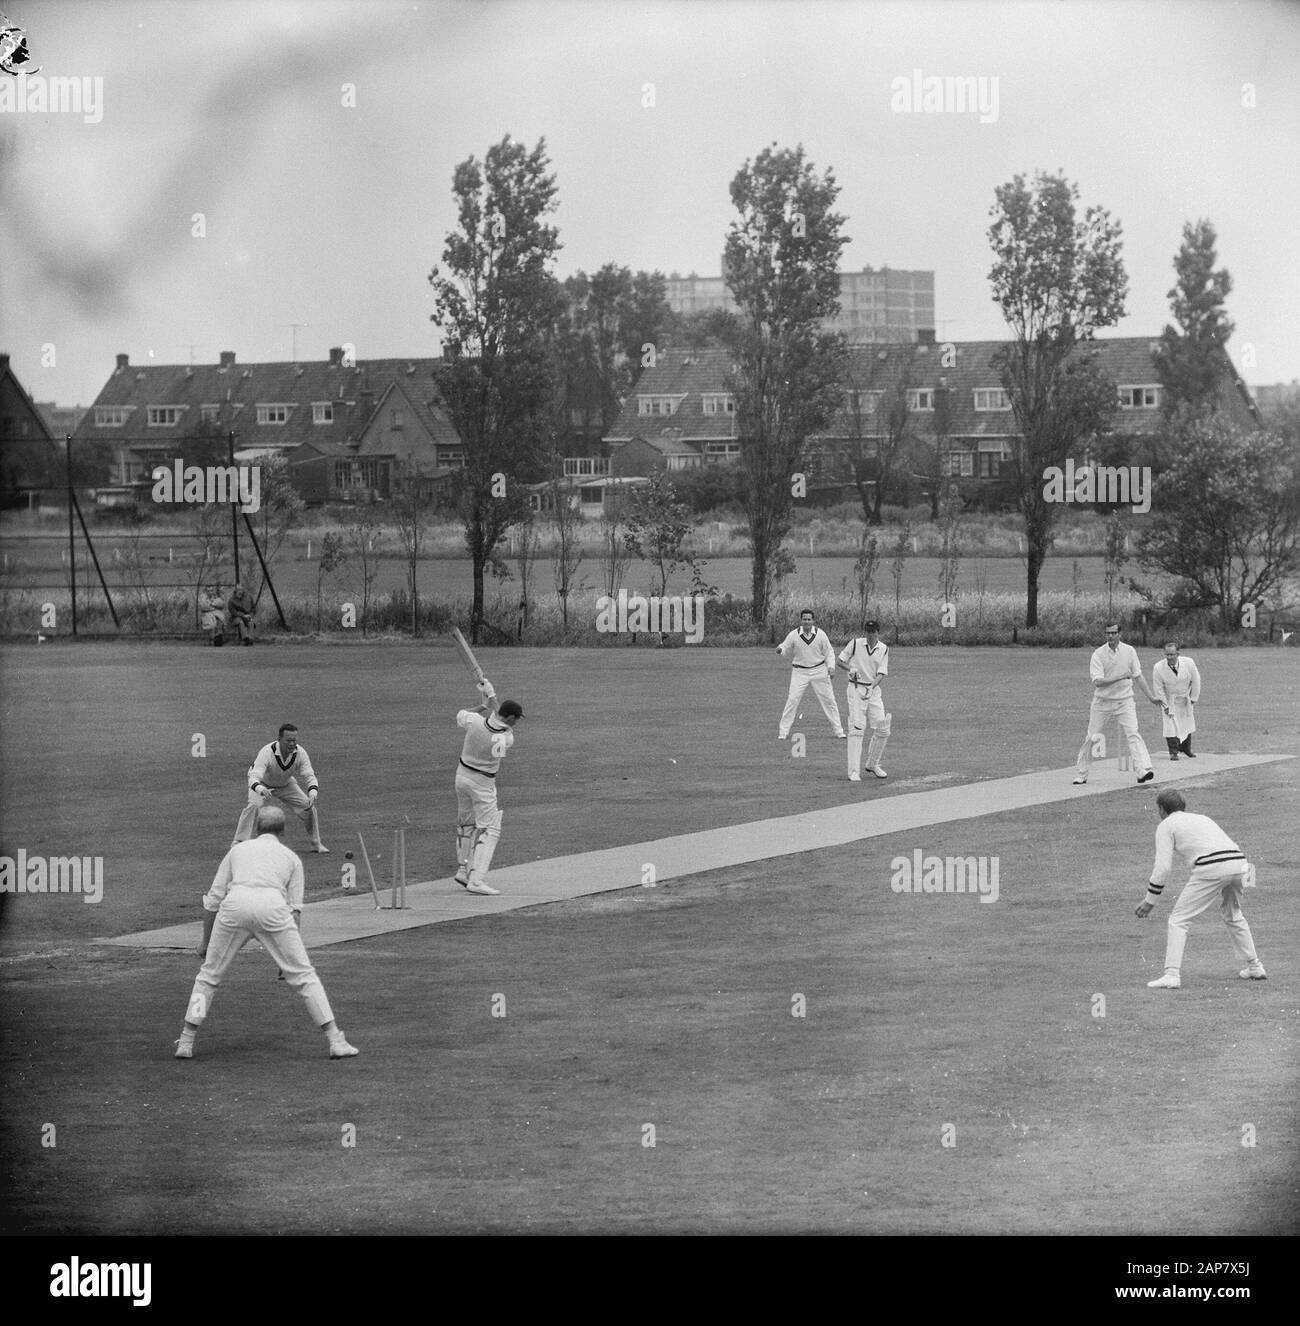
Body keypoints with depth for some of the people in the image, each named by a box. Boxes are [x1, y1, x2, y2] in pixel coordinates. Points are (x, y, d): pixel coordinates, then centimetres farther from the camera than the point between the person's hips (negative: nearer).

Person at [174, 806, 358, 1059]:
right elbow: (295, 910, 21)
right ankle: (336, 1042, 3)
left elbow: (212, 900, 25)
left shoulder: (238, 850, 32)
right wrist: (286, 956, 25)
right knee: (303, 975, 8)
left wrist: (206, 942, 32)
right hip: (272, 905, -1)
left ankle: (186, 1043, 15)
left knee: (209, 975, 18)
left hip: (235, 905, 1)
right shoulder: (291, 857, 29)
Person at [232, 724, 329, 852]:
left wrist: (313, 792, -48)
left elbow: (309, 776, -26)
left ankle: (316, 843, 11)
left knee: (308, 806, -8)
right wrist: (259, 788, -71)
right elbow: (254, 777, -47)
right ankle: (239, 843, -24)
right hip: (262, 784, -4)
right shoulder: (267, 752, -39)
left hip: (286, 783, 4)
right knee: (254, 805, -31)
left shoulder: (300, 753, -27)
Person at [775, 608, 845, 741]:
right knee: (792, 700, -10)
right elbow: (786, 651, 4)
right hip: (800, 672, -1)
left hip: (819, 671, 1)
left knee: (828, 700, 5)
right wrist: (780, 649, -19)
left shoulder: (820, 634, -5)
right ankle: (782, 732, -4)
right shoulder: (793, 635, -7)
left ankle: (839, 731, 16)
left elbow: (829, 652, 6)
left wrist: (831, 667, -7)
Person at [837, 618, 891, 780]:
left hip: (874, 689, 4)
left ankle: (872, 764, 24)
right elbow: (840, 661, 4)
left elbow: (881, 673, -4)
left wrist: (871, 688, -21)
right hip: (856, 688, -4)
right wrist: (851, 669, -16)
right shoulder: (855, 644, -4)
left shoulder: (883, 649, 2)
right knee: (856, 729, -12)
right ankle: (854, 772, -13)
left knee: (882, 730, 2)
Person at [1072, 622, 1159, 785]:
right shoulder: (1098, 654, -7)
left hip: (1124, 700, 1)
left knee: (1133, 733, -16)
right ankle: (1080, 774, 17)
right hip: (1103, 701, -1)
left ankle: (1143, 770, -27)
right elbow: (1097, 681, -18)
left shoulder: (1129, 651, 1)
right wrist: (1120, 677, -28)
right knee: (1091, 738, 3)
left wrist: (1150, 697, 8)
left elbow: (1138, 676, 9)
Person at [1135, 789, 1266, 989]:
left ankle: (1172, 974, -10)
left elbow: (1163, 867, 6)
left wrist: (1150, 900, 11)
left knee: (1178, 919, 2)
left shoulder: (1166, 825, 14)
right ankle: (1254, 967, 32)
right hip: (1239, 862, 7)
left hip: (1211, 868, -6)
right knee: (1233, 916, 30)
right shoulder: (1202, 818, 34)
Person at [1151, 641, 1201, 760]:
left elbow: (1196, 681, -6)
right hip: (1169, 700, -2)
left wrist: (1193, 699, -2)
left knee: (1187, 725, 11)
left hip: (1186, 700, 2)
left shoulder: (1188, 664, -21)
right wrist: (1165, 705, -11)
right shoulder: (1158, 668, -24)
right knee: (1170, 726, -11)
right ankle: (1173, 752, 1)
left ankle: (1186, 749, 30)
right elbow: (1158, 688, -13)